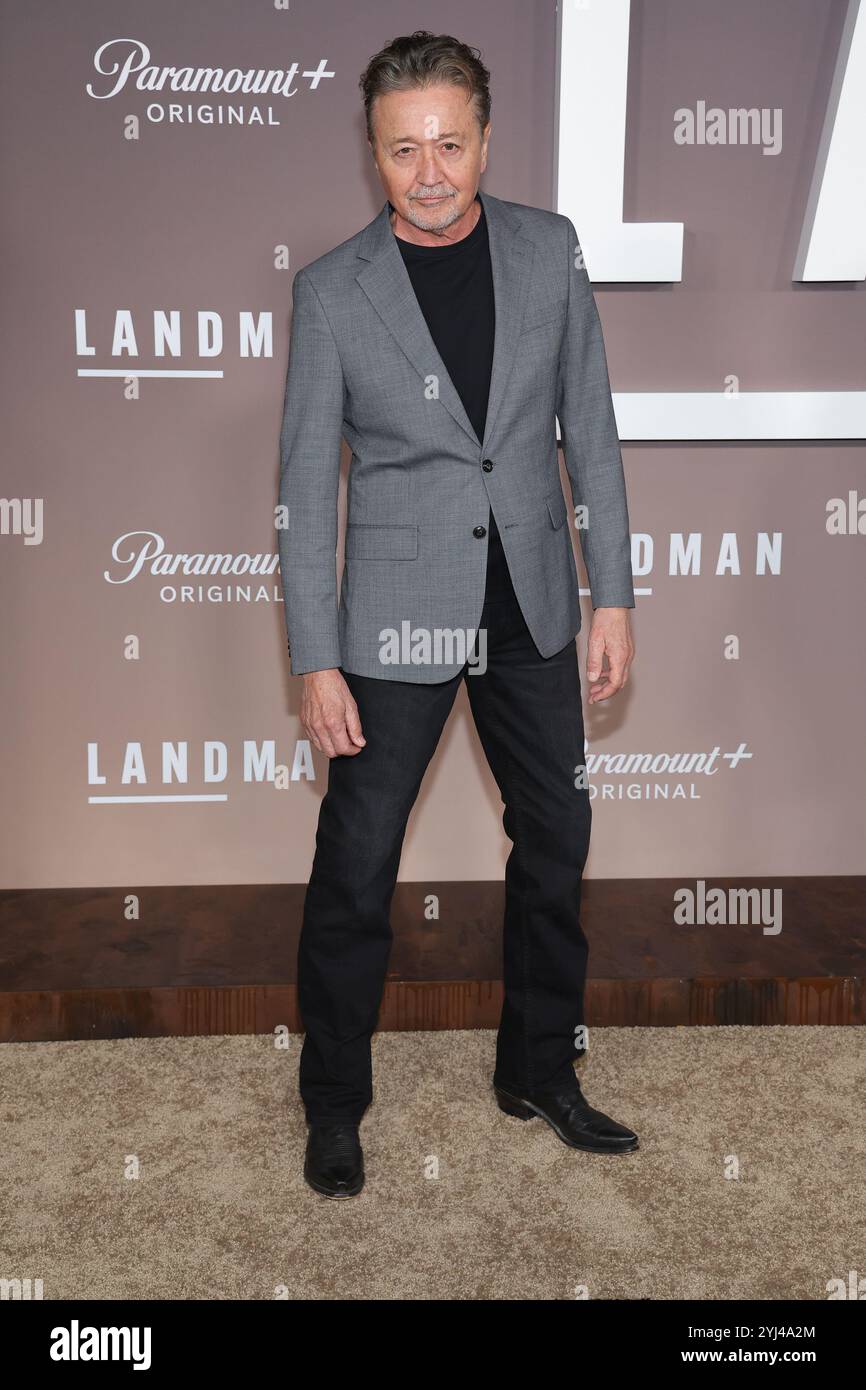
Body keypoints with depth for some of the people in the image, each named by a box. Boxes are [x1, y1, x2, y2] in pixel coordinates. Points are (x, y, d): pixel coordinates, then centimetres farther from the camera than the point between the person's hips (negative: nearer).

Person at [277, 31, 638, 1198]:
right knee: (356, 869, 3)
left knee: (555, 842, 13)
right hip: (398, 618, -3)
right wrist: (316, 661, -8)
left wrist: (612, 594, 0)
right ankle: (334, 1103, 25)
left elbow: (589, 431, 4)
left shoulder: (549, 250, 1)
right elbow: (306, 486, -5)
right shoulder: (331, 291, -6)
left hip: (531, 609, 4)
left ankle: (539, 1072, 35)